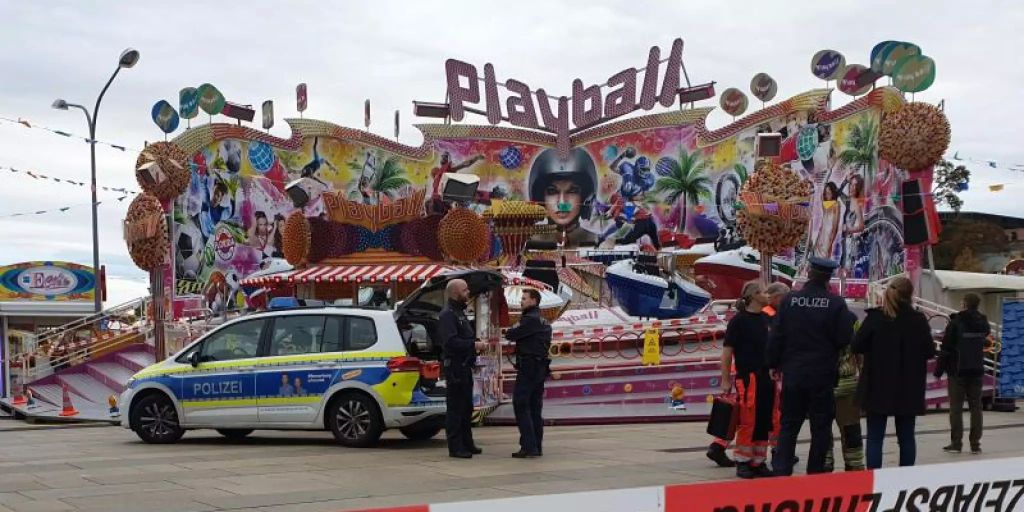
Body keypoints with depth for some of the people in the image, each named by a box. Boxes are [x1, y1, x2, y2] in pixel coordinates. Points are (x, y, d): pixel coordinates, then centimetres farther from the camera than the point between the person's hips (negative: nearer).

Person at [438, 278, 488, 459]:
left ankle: (467, 444, 24)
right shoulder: (447, 314, -14)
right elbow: (450, 342, -25)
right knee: (455, 408, -7)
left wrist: (476, 343, 9)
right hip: (455, 367, -11)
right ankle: (455, 447, -5)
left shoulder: (460, 312, 20)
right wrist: (474, 345, -22)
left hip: (464, 367, 11)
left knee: (466, 408, 16)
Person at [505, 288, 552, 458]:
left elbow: (511, 335, -16)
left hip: (528, 366, -10)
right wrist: (516, 332, 6)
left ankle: (528, 446, -14)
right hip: (540, 366, 10)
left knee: (520, 405, -9)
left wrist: (512, 330, 7)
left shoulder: (530, 319, -13)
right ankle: (537, 446, 12)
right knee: (535, 407, 11)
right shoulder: (543, 321, 19)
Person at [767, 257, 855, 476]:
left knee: (789, 425, 8)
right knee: (821, 426, 8)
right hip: (823, 375, -2)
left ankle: (781, 471, -1)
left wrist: (774, 364, 12)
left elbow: (776, 337, 0)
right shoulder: (836, 303, -9)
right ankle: (816, 473, 11)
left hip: (793, 373, 2)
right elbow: (845, 339, -8)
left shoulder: (789, 300, -3)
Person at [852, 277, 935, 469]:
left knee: (875, 437, 3)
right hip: (908, 389, 2)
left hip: (878, 387, -2)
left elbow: (857, 346, -8)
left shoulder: (875, 317, -10)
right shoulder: (918, 320, -4)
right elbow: (930, 351, 2)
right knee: (906, 436, 12)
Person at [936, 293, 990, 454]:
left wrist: (939, 371, -6)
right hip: (977, 370, 4)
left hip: (958, 370, -4)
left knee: (956, 407, 0)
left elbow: (946, 349, -12)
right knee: (976, 406, 7)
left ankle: (956, 443, -2)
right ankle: (975, 444, 6)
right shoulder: (983, 323, 4)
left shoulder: (956, 323, -12)